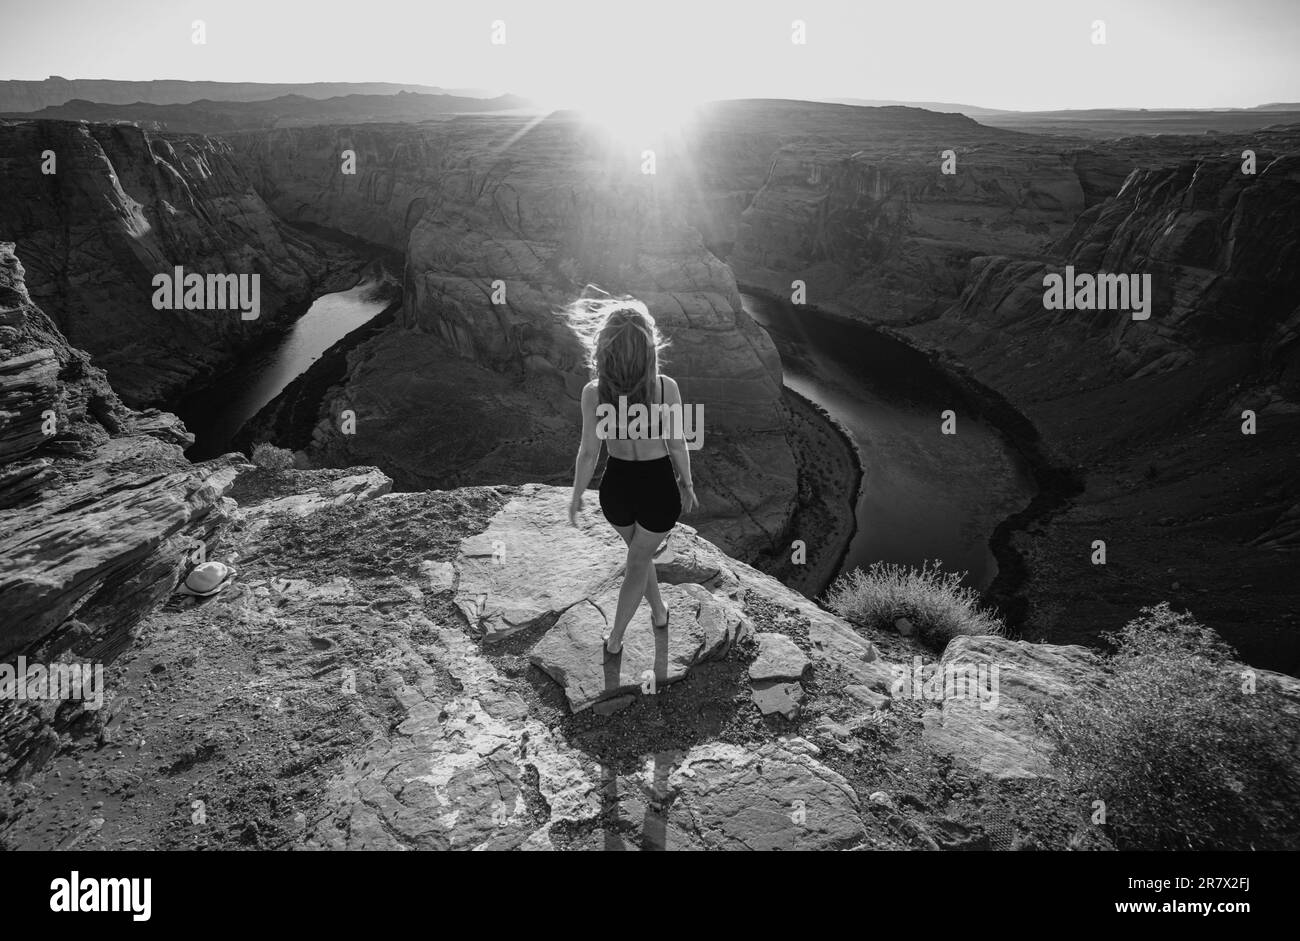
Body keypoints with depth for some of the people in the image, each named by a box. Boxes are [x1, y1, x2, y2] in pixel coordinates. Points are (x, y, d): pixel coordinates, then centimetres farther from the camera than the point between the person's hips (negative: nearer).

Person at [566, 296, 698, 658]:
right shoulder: (666, 388, -23)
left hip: (616, 488, 2)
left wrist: (576, 496, 5)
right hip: (659, 489, -1)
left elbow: (589, 454, -12)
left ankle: (659, 612, 52)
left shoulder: (593, 393, -21)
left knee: (639, 551, 32)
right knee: (638, 563, 22)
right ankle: (614, 640, 33)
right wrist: (687, 484, 9)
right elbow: (677, 446, -10)